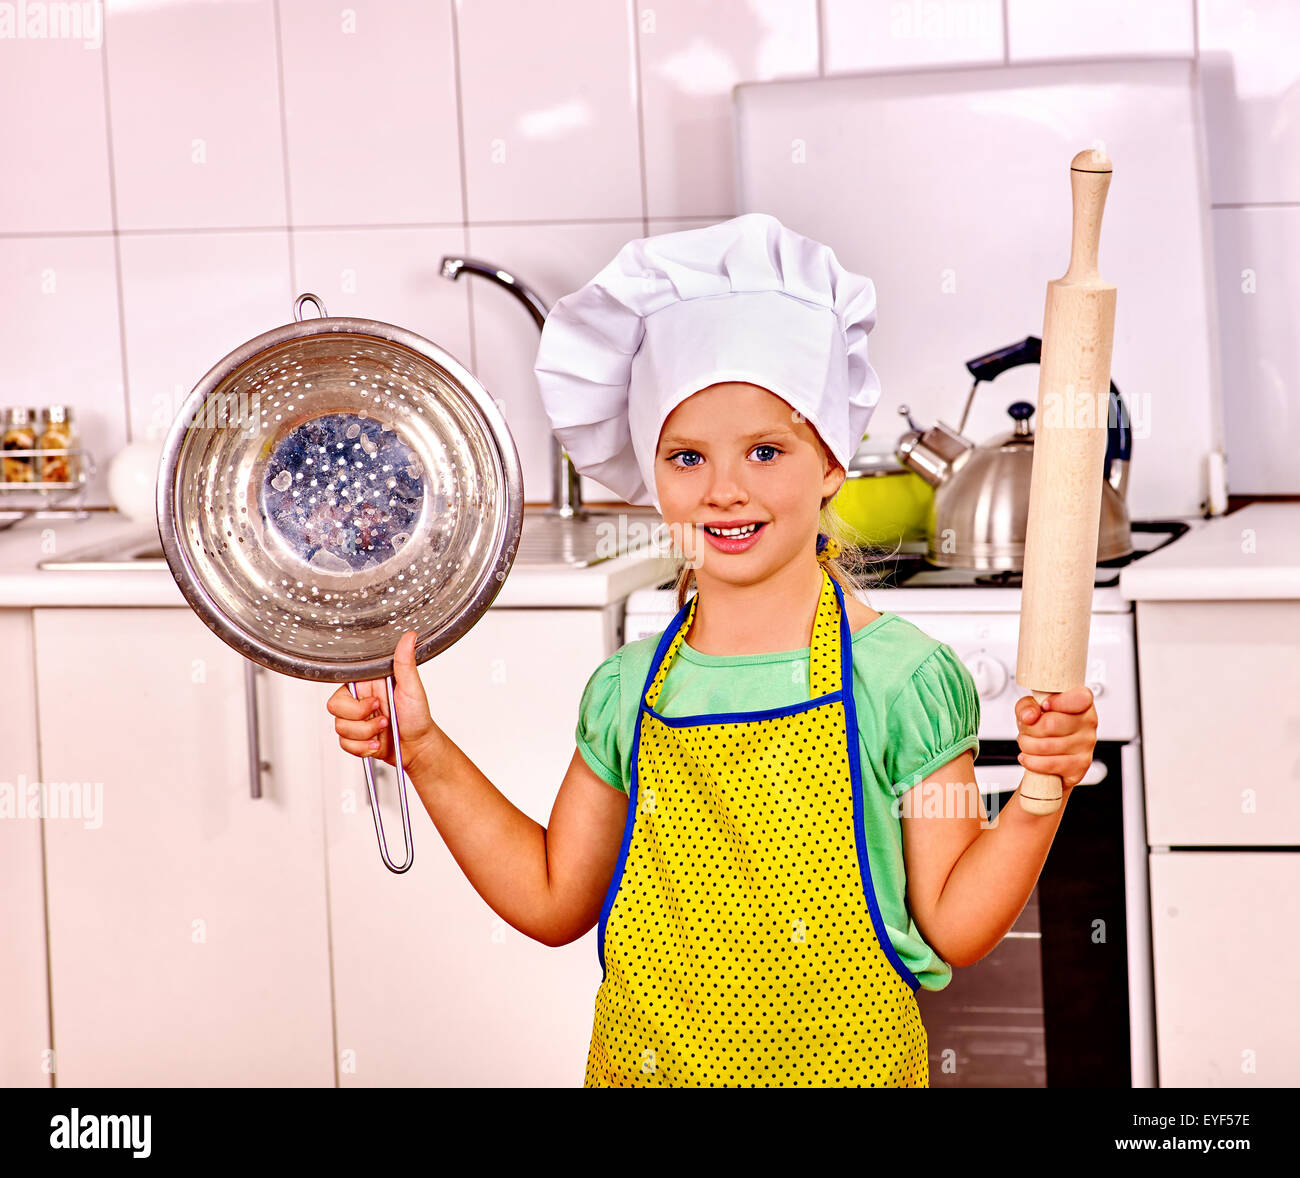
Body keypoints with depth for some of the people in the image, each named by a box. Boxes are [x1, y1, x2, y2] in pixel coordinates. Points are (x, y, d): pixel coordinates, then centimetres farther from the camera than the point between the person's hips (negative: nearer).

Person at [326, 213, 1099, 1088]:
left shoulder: (902, 679, -12)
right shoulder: (628, 693, 0)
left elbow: (951, 930, -9)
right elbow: (555, 901, 10)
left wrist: (1042, 796, -22)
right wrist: (427, 754, 4)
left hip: (847, 1067, -3)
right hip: (642, 1067, 3)